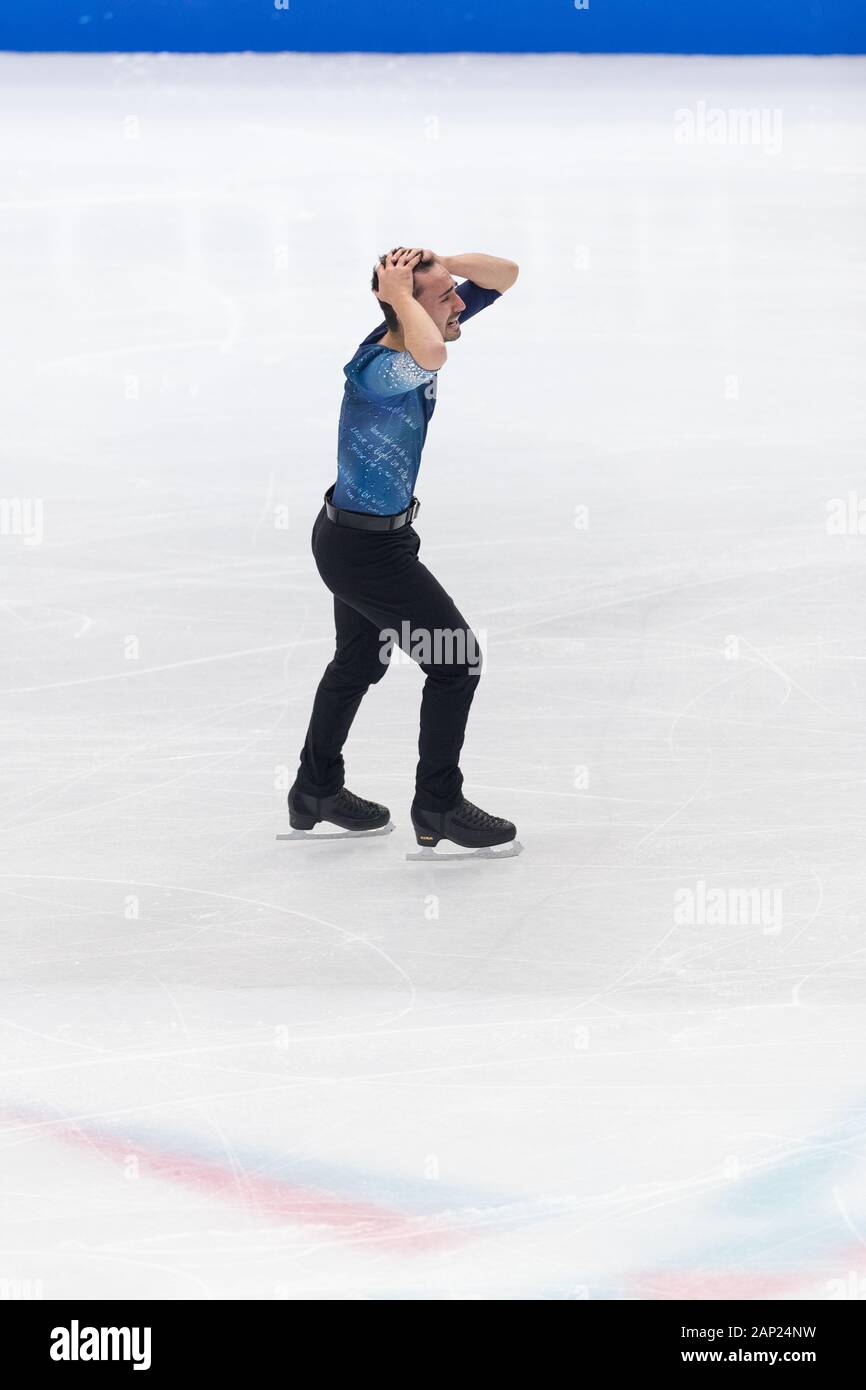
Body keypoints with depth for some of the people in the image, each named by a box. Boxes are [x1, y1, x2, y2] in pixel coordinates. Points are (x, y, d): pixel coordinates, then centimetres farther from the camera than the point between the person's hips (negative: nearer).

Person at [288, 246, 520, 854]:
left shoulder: (419, 331, -6)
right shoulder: (377, 368, -32)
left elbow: (503, 274, -1)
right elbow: (431, 357, -57)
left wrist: (438, 264, -18)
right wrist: (400, 295, -39)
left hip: (350, 535, 10)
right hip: (367, 547, -10)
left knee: (359, 662, 26)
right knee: (457, 659, -1)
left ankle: (316, 791, 42)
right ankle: (439, 808, 10)